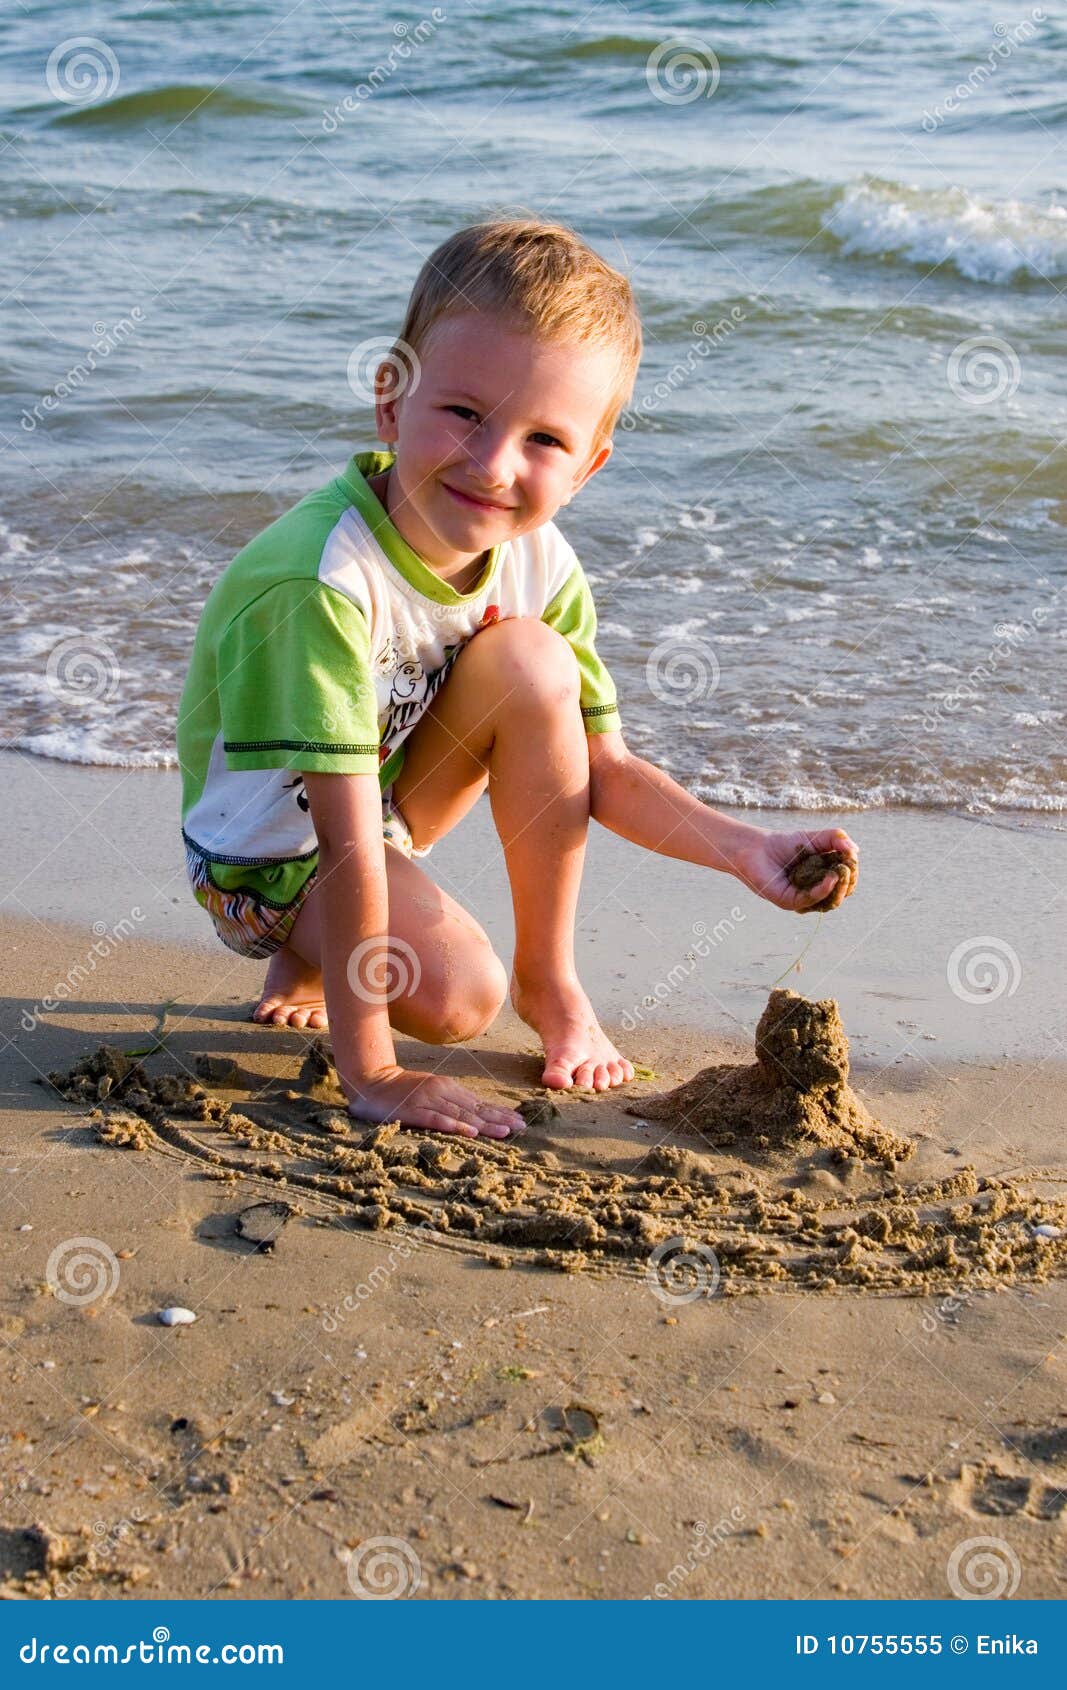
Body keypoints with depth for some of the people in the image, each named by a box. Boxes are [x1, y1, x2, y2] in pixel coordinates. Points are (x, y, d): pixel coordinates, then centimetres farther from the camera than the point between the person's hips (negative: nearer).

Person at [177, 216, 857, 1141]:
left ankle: (551, 978, -5)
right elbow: (345, 836, -35)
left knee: (531, 657, -20)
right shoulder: (319, 581, -36)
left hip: (391, 799, 6)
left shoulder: (539, 563, -15)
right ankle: (308, 953, 6)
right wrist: (370, 1072, -31)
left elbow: (604, 771, -6)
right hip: (270, 849, -6)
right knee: (455, 992, -29)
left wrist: (748, 850, -24)